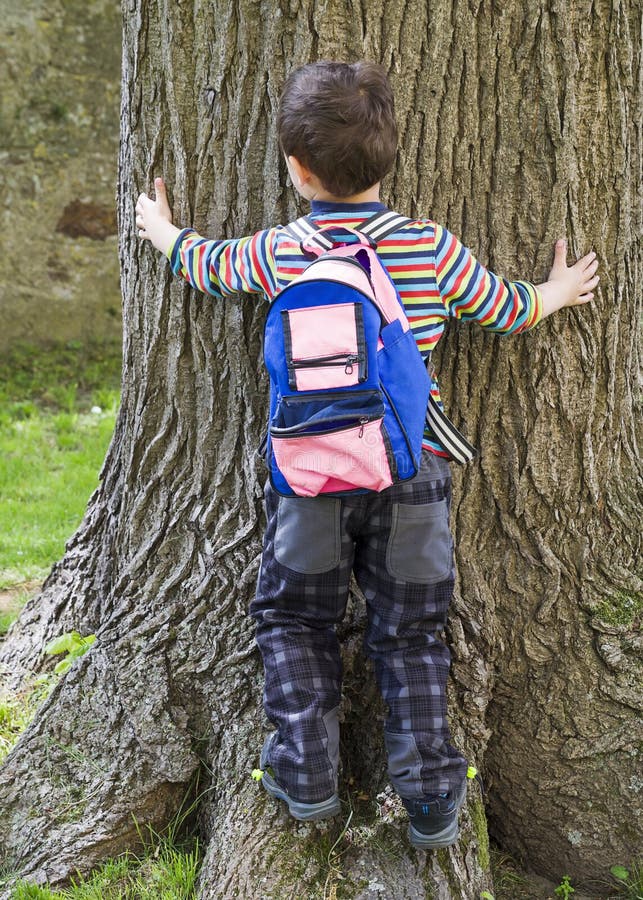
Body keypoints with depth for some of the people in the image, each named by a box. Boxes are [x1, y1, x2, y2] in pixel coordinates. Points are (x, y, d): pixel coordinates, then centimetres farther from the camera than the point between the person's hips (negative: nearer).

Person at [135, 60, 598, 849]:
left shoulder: (276, 254, -4)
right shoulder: (432, 250, -6)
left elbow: (205, 265, 17)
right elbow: (506, 310, 9)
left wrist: (160, 229, 39)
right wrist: (555, 294, 32)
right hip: (412, 472, 1)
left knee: (293, 619, 19)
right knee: (409, 636, 13)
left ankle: (307, 776, 16)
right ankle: (431, 800, 14)